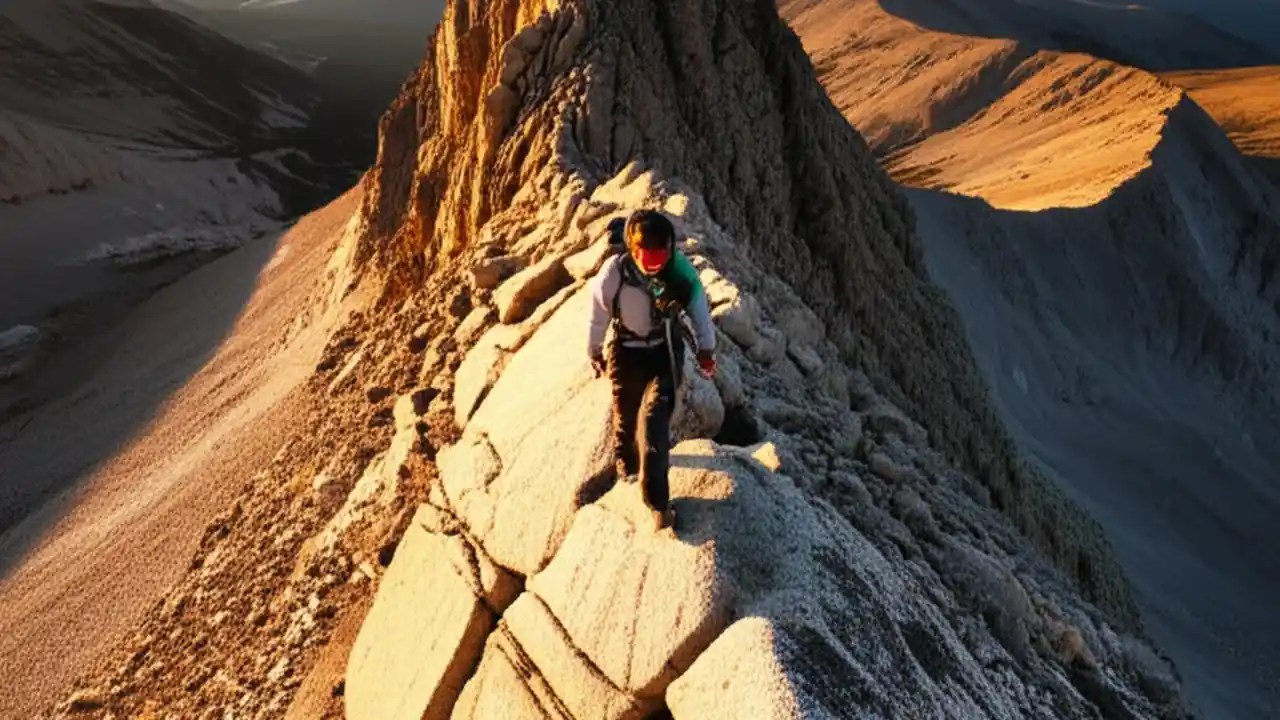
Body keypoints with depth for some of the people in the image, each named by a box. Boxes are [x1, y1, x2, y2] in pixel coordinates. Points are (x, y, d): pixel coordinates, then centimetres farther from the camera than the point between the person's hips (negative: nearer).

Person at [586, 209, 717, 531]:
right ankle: (625, 459, 45)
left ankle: (658, 500, -2)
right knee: (626, 415, 14)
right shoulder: (613, 273, -26)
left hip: (665, 351, 0)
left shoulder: (680, 269, -23)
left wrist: (706, 349, 7)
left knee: (655, 416, -11)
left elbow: (699, 308, -5)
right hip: (626, 352, 1)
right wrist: (595, 353, 6)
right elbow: (598, 317, -8)